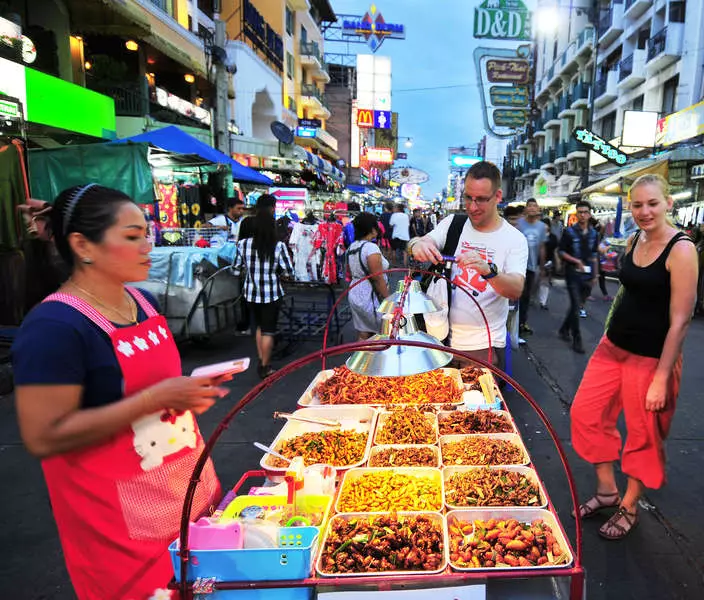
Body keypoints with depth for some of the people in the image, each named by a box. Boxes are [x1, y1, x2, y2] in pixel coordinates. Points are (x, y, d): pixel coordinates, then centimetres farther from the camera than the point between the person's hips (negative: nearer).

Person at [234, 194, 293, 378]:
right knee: (268, 331, 10)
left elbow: (238, 268, 1)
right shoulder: (279, 246, -15)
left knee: (260, 326, 24)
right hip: (272, 294, -3)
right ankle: (265, 367, 21)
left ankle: (261, 361, 31)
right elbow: (288, 272, -12)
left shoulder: (243, 244, -8)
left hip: (251, 293, 3)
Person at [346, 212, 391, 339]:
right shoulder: (371, 247, -19)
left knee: (363, 336, 14)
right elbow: (378, 279, -20)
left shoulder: (351, 247, 7)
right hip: (370, 298, -9)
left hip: (354, 294, 9)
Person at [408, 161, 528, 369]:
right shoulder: (453, 223, 2)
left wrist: (488, 270, -38)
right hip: (444, 337, 3)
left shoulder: (514, 239, -7)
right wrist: (417, 244, -34)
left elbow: (516, 291, -18)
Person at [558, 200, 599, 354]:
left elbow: (594, 256, 16)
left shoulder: (593, 234, 10)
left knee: (578, 305, 10)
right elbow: (561, 252, -2)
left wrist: (595, 275, 13)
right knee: (576, 306, -7)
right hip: (573, 274, -5)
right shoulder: (569, 232, -3)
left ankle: (564, 329, 29)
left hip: (587, 275, 5)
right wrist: (576, 261, -15)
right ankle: (576, 340, 1)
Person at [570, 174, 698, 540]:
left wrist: (661, 378, -18)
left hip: (652, 358, -7)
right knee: (585, 413, 10)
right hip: (613, 347, 7)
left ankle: (628, 507, 30)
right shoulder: (633, 242, 4)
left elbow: (680, 320, -19)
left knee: (644, 437, 9)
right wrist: (611, 332, 17)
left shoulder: (681, 250, -18)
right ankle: (607, 490, 30)